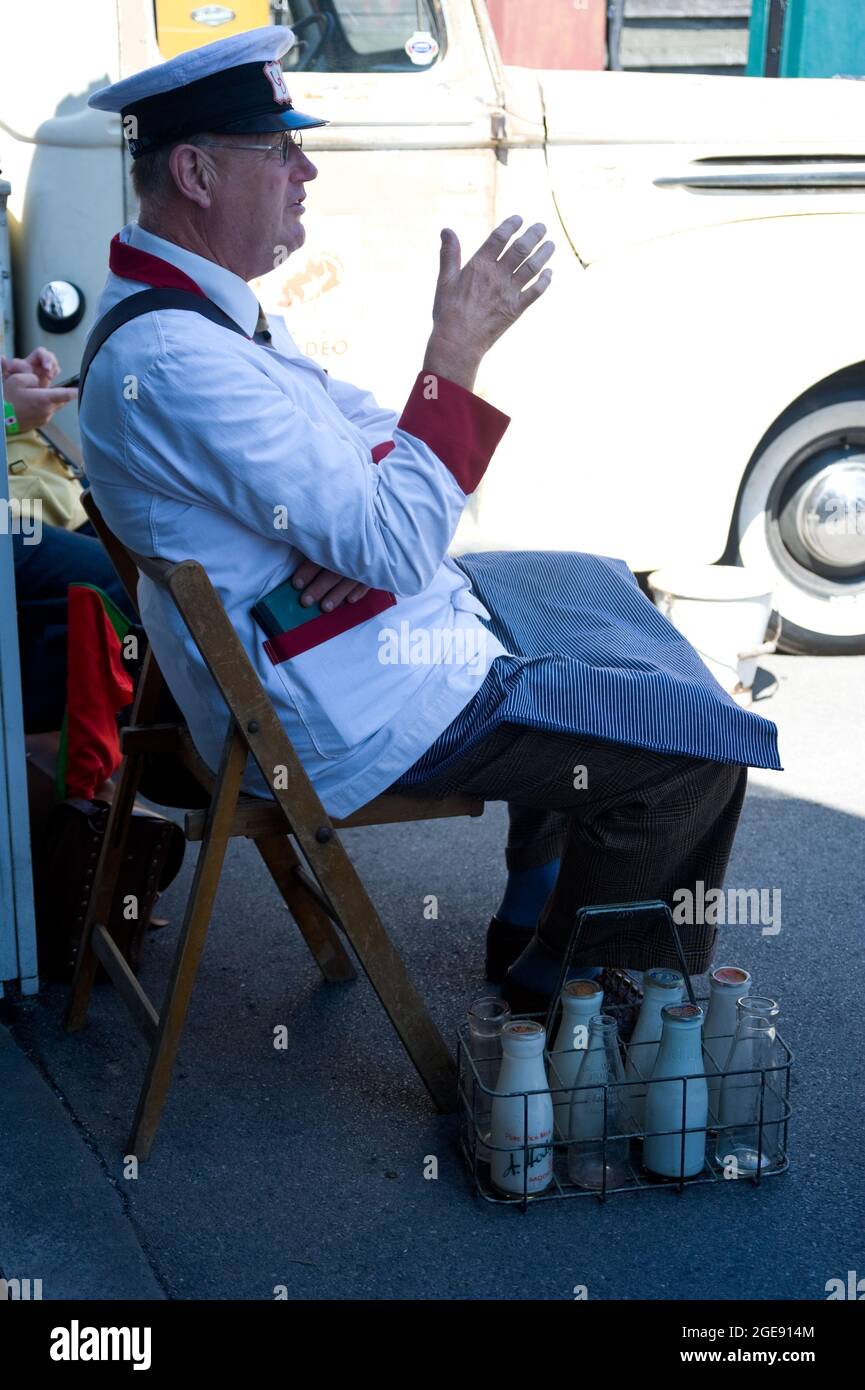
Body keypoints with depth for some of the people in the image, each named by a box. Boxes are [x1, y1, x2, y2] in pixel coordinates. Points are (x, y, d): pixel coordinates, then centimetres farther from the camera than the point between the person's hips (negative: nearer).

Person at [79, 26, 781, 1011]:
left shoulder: (193, 301, 5)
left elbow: (363, 436, 9)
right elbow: (398, 548, -30)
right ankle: (569, 992, 14)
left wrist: (369, 525, -13)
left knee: (606, 593, 28)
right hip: (353, 713, -11)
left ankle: (536, 920, 35)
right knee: (700, 741, -7)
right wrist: (456, 353, -24)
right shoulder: (171, 361, -29)